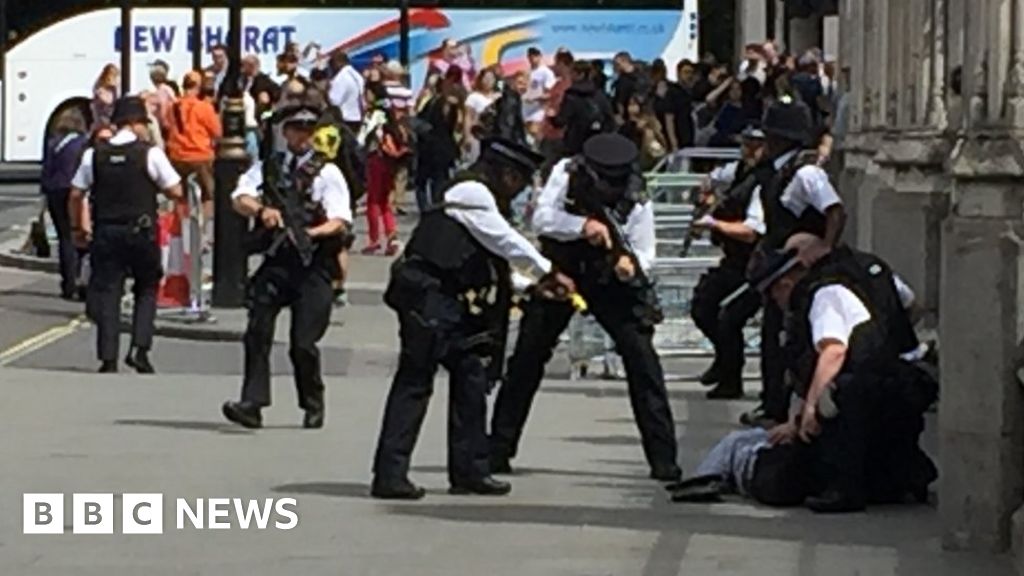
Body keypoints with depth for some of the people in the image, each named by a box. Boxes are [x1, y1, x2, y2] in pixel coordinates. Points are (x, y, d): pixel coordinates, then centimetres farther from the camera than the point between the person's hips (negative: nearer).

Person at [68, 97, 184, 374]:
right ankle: (139, 348, 1)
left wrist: (77, 227, 18)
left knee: (107, 292, 6)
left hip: (106, 233, 2)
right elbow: (176, 191, -5)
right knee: (147, 289, 15)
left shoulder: (94, 155, 2)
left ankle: (108, 359, 2)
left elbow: (76, 194, 5)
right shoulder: (150, 154, -7)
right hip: (141, 233, -2)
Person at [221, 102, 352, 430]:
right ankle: (252, 404, -9)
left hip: (313, 265, -3)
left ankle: (313, 406, 16)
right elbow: (240, 199, 0)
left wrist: (310, 233, -20)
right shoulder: (267, 168, 14)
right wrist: (261, 210, -21)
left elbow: (340, 221, -3)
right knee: (257, 333, -9)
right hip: (276, 261, 3)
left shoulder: (327, 173, 5)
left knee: (303, 344, -5)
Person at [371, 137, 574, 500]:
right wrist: (548, 272, -3)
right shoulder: (471, 194, -8)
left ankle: (469, 470, 15)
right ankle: (389, 474, -13)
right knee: (415, 381, -12)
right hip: (427, 296, -10)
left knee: (471, 375, 11)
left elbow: (499, 253, 25)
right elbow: (507, 242, -10)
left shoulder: (477, 197, 22)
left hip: (448, 303, 10)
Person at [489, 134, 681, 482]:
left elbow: (644, 254, -20)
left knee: (642, 356, -13)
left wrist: (631, 264, -44)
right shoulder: (567, 174, -17)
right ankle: (498, 450, 16)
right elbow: (541, 218, -21)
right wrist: (583, 226, -36)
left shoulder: (636, 204, -19)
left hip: (610, 282, -1)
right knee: (527, 357, 3)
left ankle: (663, 458, -10)